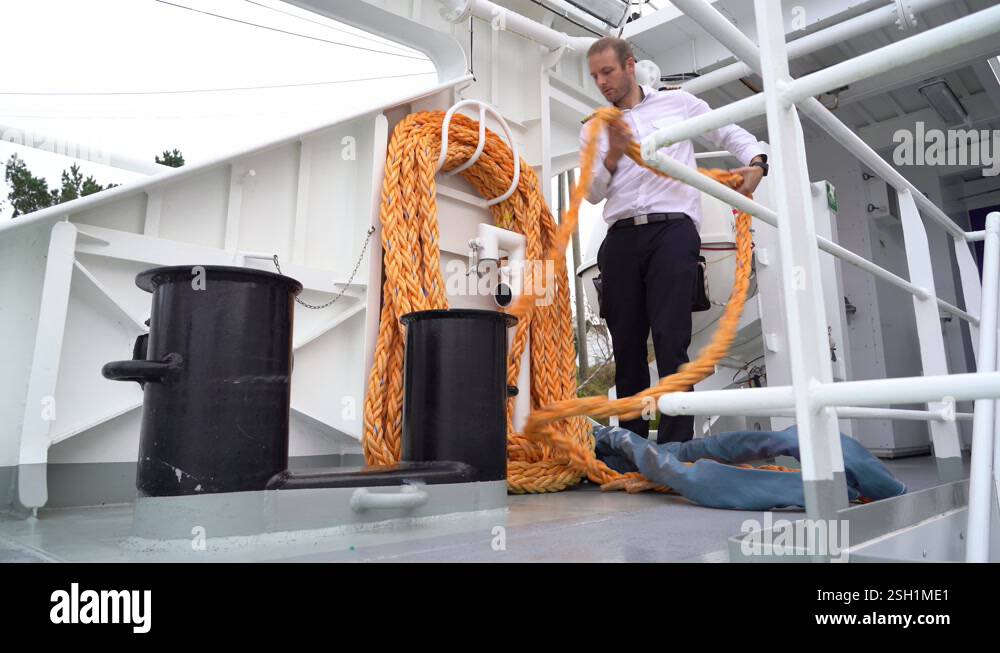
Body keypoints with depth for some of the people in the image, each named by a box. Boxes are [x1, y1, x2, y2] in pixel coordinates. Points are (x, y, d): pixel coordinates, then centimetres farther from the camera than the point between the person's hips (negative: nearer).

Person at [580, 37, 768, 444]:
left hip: (672, 230, -3)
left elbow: (731, 134, 20)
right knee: (627, 347, 3)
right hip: (621, 239, 3)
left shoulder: (677, 102, 15)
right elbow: (592, 193, 8)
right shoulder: (593, 129, 18)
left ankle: (675, 449, -12)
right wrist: (614, 154, -8)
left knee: (670, 343, -14)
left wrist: (756, 162, 1)